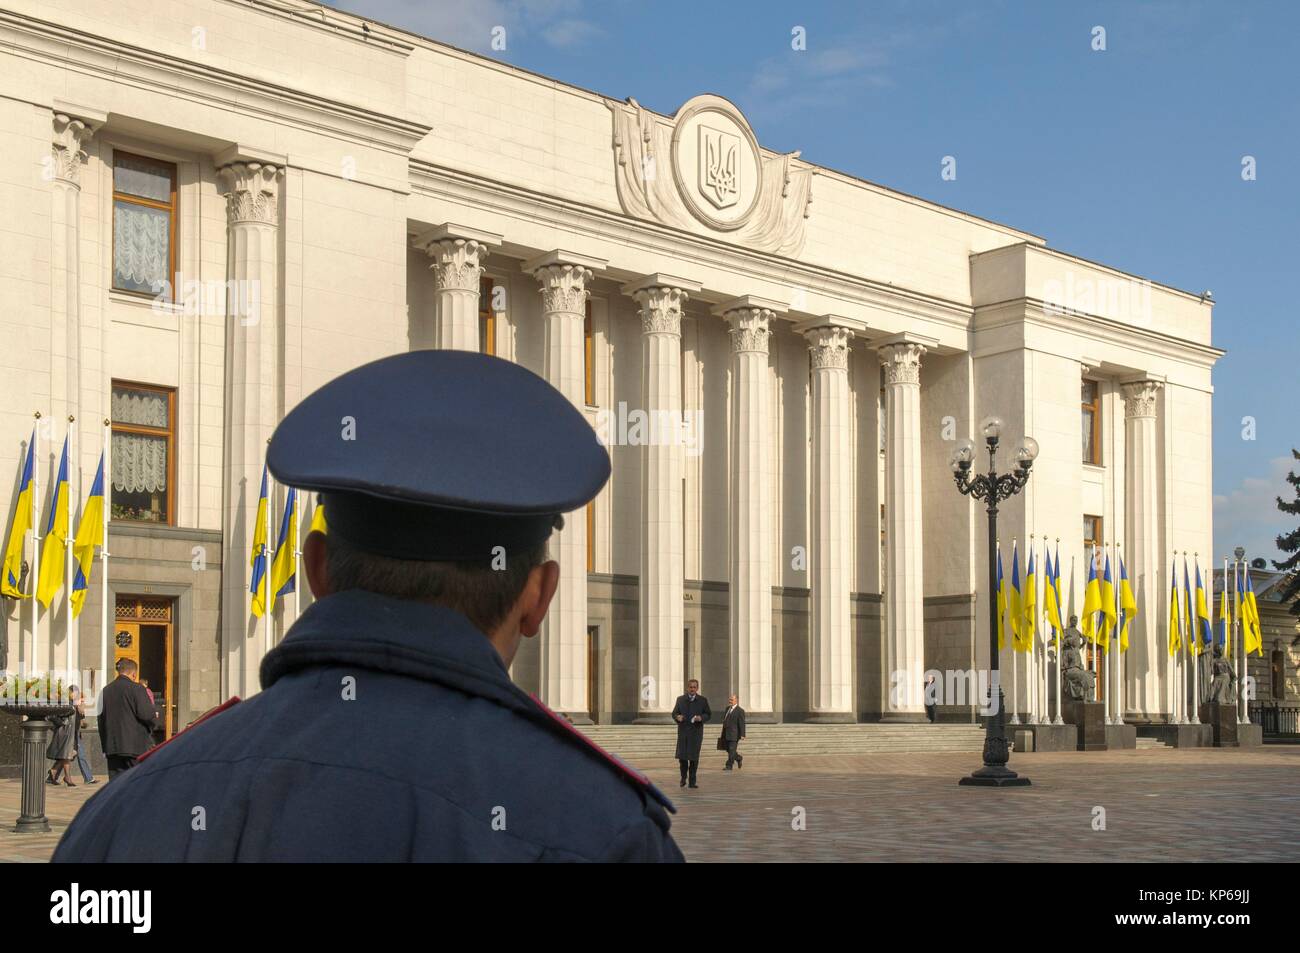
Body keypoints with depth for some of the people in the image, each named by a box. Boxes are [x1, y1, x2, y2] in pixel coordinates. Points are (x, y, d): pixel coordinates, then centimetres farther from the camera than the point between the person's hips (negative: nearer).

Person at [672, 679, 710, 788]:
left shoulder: (703, 700, 5)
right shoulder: (680, 699, 8)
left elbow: (708, 714, 7)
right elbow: (674, 713, 9)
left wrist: (701, 718, -14)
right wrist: (677, 717, -14)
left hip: (696, 731, -1)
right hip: (683, 731, 1)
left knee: (694, 758, -2)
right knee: (682, 756, -3)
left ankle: (692, 781, 4)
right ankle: (683, 777, 21)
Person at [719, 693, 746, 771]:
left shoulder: (740, 711, -7)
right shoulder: (727, 709, 16)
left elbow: (742, 724, -12)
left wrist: (742, 735, -17)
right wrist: (723, 733, 22)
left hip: (734, 734, -8)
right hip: (726, 734, 8)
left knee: (732, 750, -7)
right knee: (728, 750, 12)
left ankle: (729, 766, -5)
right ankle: (739, 758, 34)